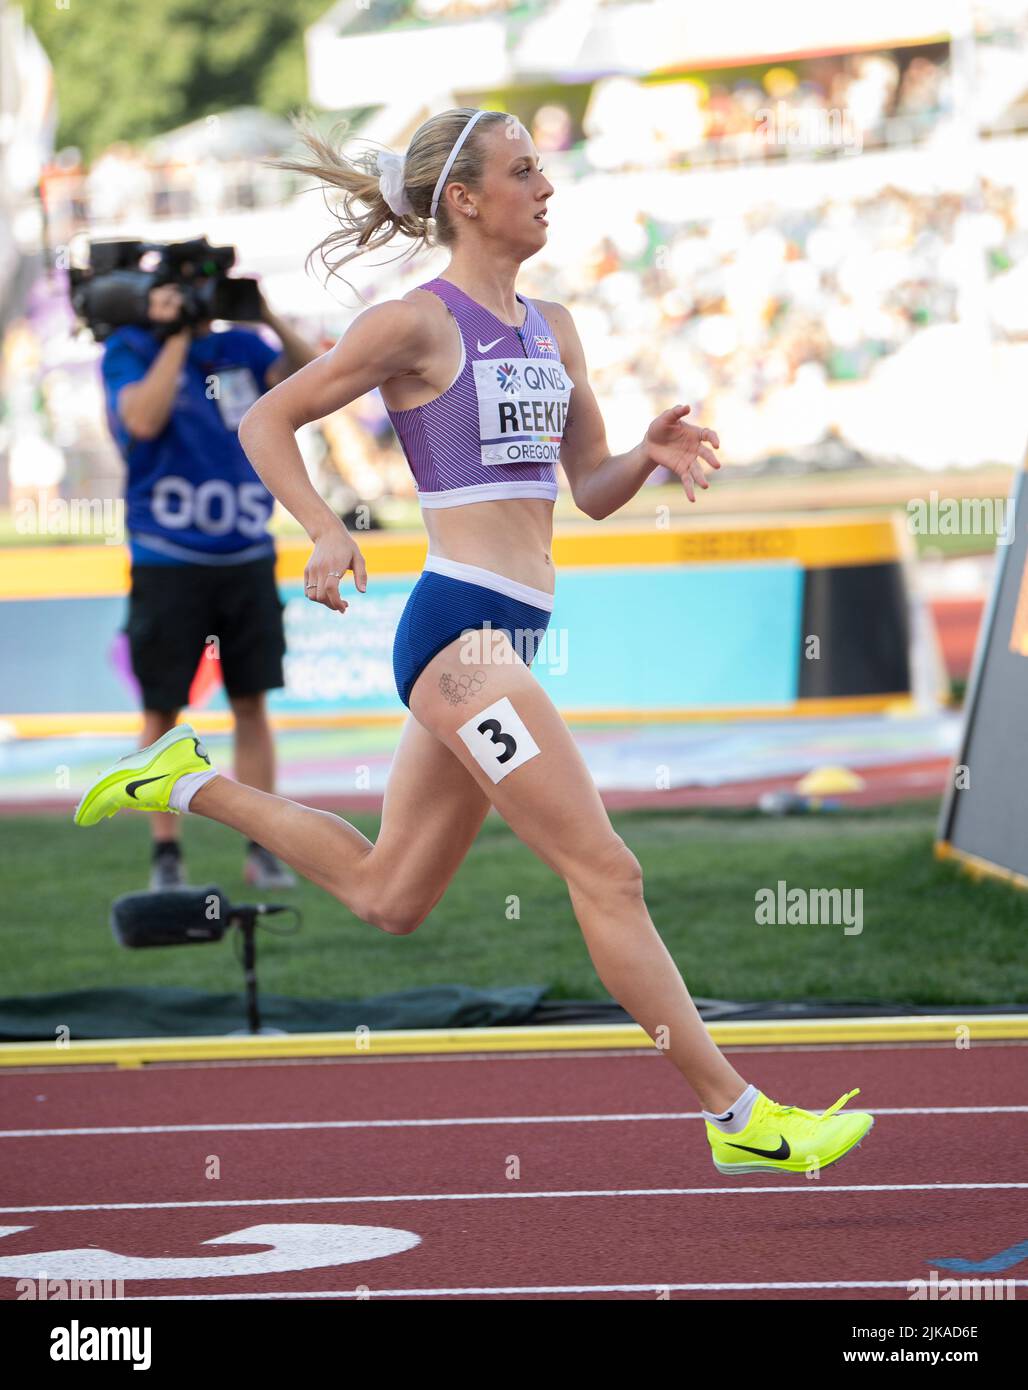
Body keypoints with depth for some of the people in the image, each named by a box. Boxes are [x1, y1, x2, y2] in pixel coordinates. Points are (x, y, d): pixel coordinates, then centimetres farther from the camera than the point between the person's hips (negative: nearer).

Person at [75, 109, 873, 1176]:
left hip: (509, 635, 9)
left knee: (388, 896, 17)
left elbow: (591, 489, 20)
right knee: (605, 872, -9)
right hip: (461, 625, -9)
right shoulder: (417, 324, -6)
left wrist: (650, 453, -1)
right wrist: (328, 532, -15)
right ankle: (737, 1115, -6)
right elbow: (266, 421, -1)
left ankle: (192, 781, 29)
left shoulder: (551, 329, 16)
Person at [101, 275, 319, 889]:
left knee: (252, 702, 4)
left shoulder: (238, 348, 9)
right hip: (167, 560, -3)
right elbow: (144, 420, -18)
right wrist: (176, 338, -15)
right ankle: (166, 852, 8)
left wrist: (269, 316, -12)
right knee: (163, 709, 1)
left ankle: (262, 850, 9)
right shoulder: (129, 351, -1)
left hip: (247, 558, 3)